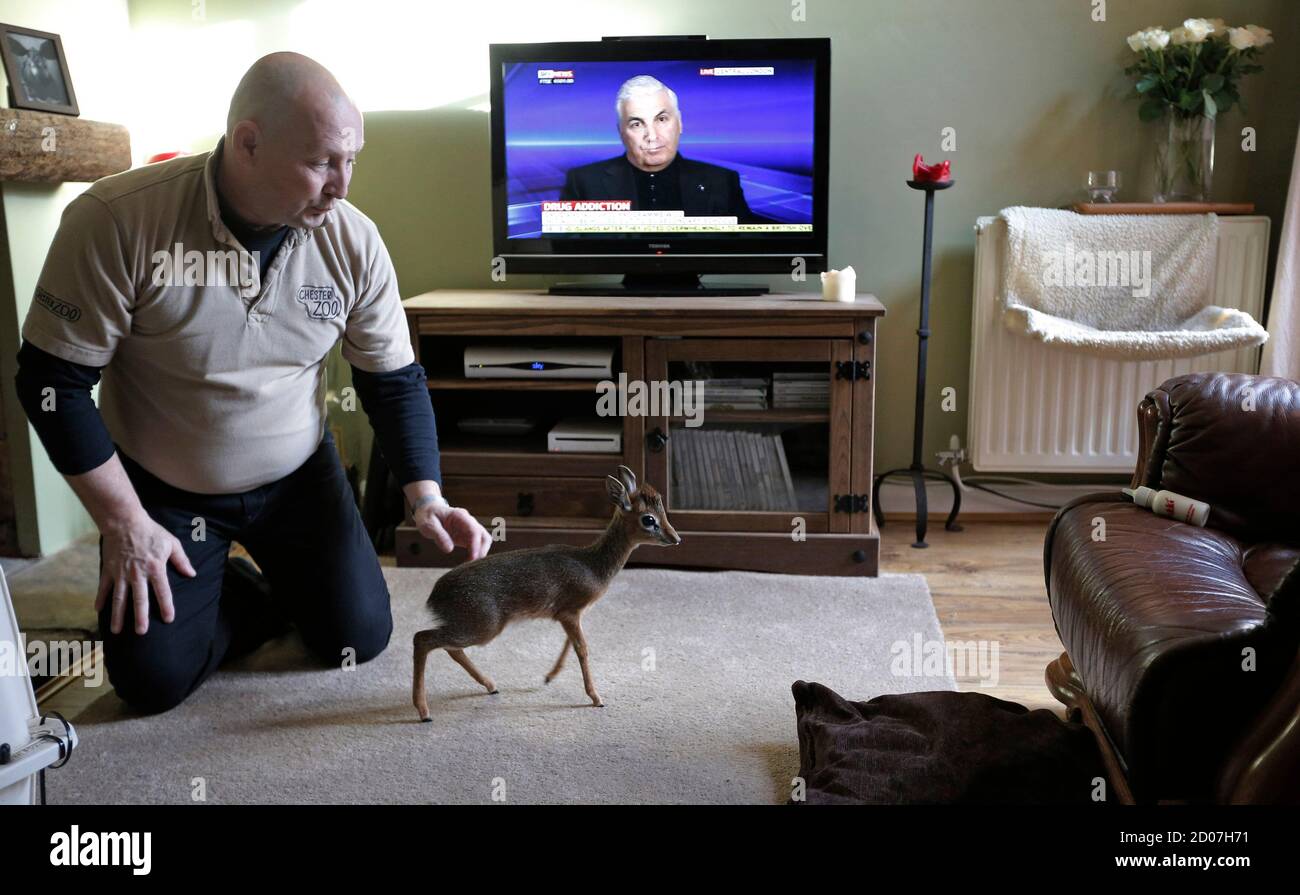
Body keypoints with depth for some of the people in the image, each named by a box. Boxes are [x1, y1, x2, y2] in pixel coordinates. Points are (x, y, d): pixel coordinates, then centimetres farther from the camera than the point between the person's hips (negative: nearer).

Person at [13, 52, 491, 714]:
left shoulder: (353, 241, -15)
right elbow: (53, 380, -17)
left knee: (359, 639, -1)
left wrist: (426, 497, -14)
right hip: (160, 490, -2)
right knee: (153, 680, -8)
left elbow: (395, 379, -3)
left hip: (298, 478, 3)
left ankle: (281, 578, 32)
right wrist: (124, 522, -16)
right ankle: (255, 600, 23)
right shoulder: (118, 221, -26)